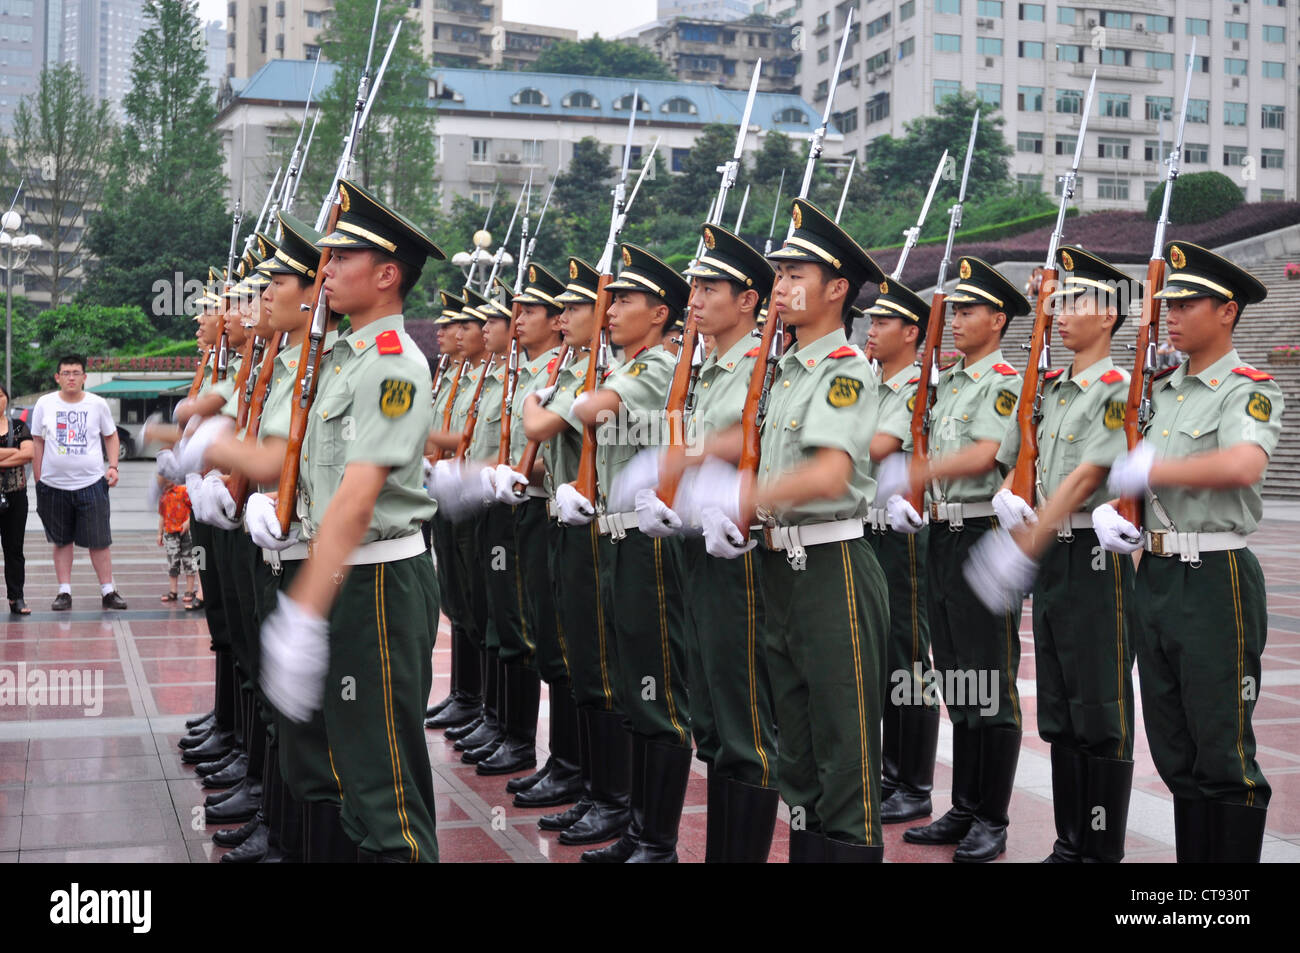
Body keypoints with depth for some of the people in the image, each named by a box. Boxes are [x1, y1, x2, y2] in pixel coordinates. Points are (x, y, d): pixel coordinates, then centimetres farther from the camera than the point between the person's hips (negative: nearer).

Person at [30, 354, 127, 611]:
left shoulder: (98, 404, 2)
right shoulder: (44, 404, 2)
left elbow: (111, 436, 14)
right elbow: (37, 443, 9)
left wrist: (113, 467, 1)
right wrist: (38, 480, 7)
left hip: (91, 483, -1)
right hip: (54, 485, 1)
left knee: (99, 541, 0)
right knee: (61, 541, 8)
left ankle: (108, 591, 9)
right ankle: (64, 592, 15)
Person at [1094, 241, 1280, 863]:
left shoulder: (1248, 391, -9)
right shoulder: (1161, 390, 15)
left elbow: (1243, 465, -29)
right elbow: (1124, 468, 20)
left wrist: (1150, 472, -22)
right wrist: (1108, 509, -2)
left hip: (1215, 580, -8)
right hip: (1154, 576, 8)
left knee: (1223, 755, -2)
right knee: (1174, 751, 13)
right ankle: (1191, 858, 23)